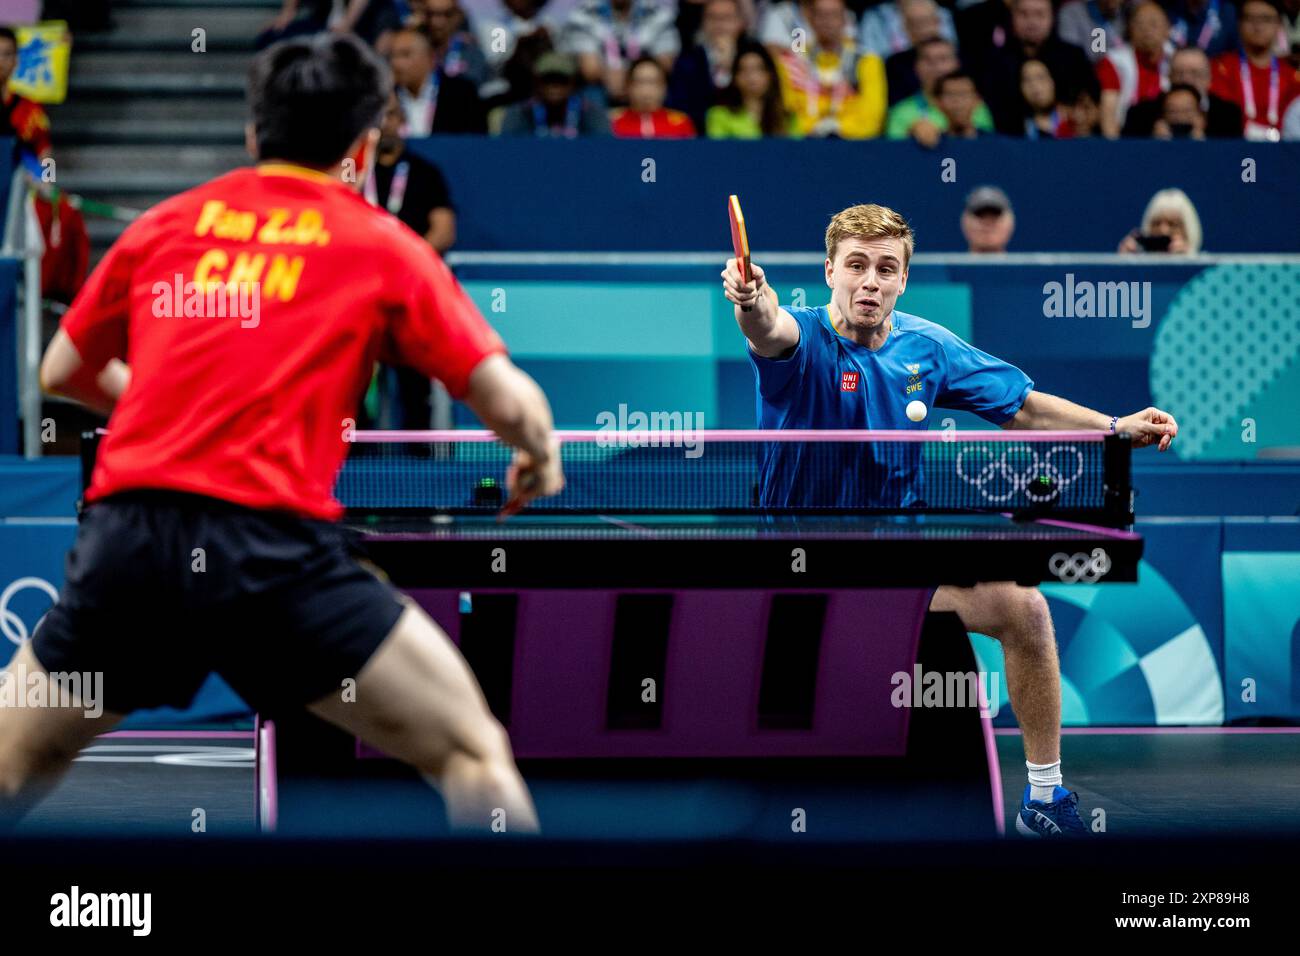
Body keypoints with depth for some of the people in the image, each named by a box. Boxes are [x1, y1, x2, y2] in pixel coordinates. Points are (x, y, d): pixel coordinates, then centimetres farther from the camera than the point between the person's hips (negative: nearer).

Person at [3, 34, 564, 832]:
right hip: (272, 544, -4)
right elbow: (511, 404, 4)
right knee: (474, 751, 6)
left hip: (125, 535, 4)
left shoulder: (164, 223, 18)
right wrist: (542, 458, 26)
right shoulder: (382, 246, 9)